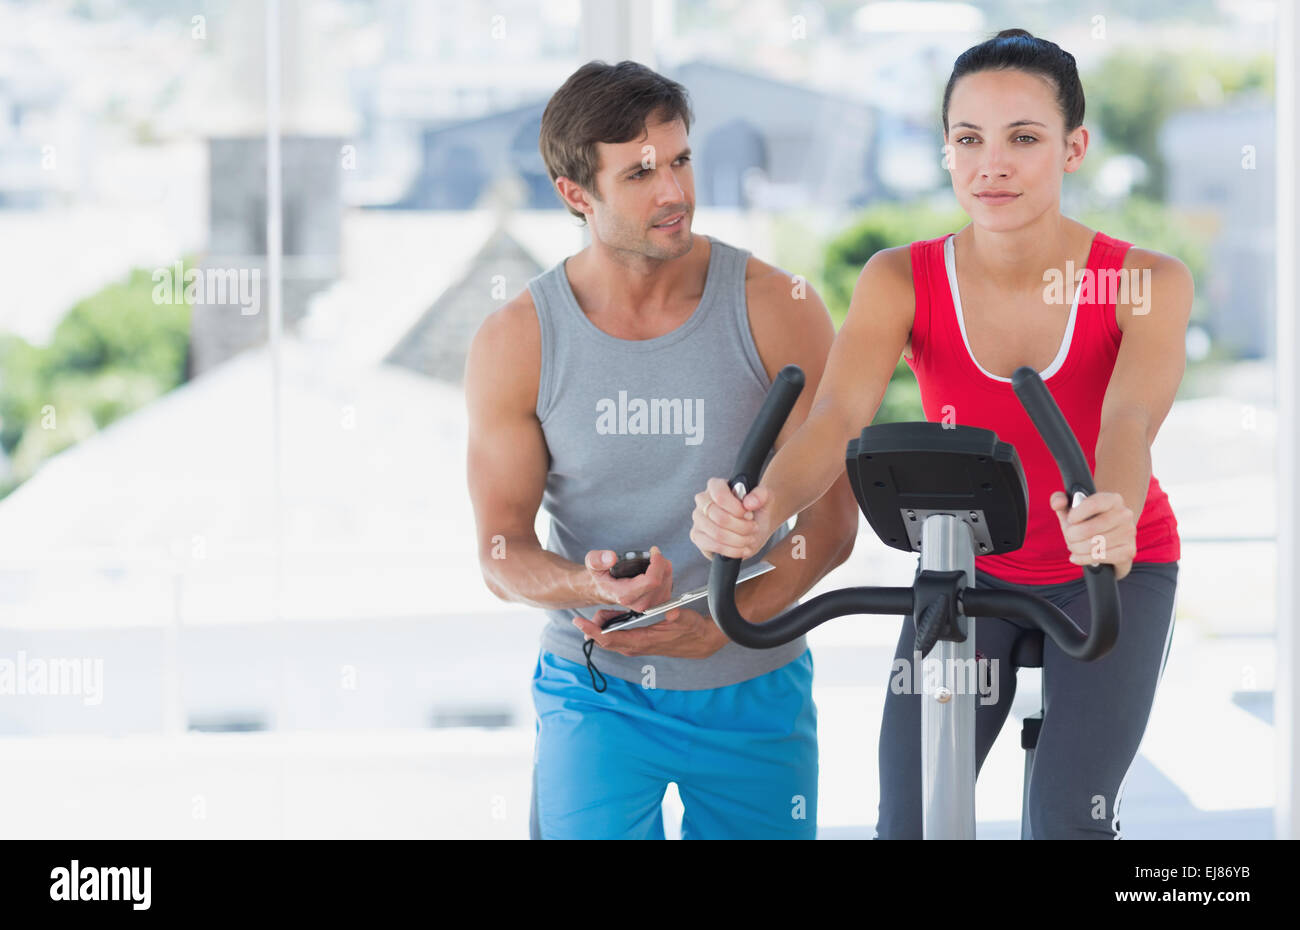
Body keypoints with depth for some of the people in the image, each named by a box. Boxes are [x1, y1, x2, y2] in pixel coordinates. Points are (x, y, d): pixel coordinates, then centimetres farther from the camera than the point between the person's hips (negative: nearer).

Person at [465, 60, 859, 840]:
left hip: (751, 683, 1)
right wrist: (592, 588, -27)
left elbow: (831, 523, -9)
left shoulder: (776, 310, -9)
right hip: (596, 689, -1)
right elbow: (501, 552, -5)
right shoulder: (515, 343, -7)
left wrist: (714, 626, -22)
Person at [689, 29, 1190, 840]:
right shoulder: (901, 281, -16)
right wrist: (763, 507, -54)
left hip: (1112, 571, -2)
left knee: (1070, 819, -14)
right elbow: (838, 416, -31)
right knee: (908, 821, -9)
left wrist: (1113, 512, -62)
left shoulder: (1148, 283, -21)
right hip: (967, 567, 2)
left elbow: (1130, 421, -38)